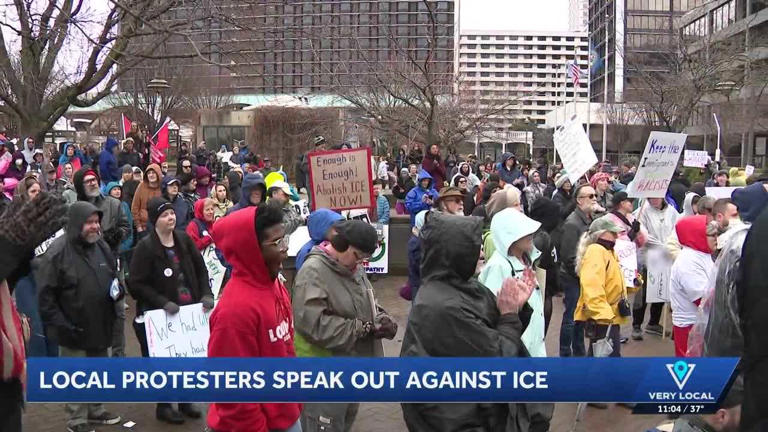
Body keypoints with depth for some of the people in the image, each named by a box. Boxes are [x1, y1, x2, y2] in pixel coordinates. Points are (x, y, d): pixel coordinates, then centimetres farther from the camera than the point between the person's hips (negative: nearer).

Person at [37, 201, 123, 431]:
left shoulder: (102, 246, 5)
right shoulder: (58, 252, -17)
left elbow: (114, 276, 20)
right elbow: (46, 294, -16)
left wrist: (118, 290, -1)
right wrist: (59, 323, -18)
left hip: (100, 324, 7)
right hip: (74, 329, -6)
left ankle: (96, 410, 38)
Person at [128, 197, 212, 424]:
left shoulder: (184, 239, 1)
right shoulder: (145, 247, -14)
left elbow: (200, 269, 8)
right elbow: (136, 284, -15)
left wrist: (206, 294, -6)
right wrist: (163, 302, -21)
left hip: (189, 310, 5)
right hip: (160, 314, -5)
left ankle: (185, 401, 33)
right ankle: (163, 405, 26)